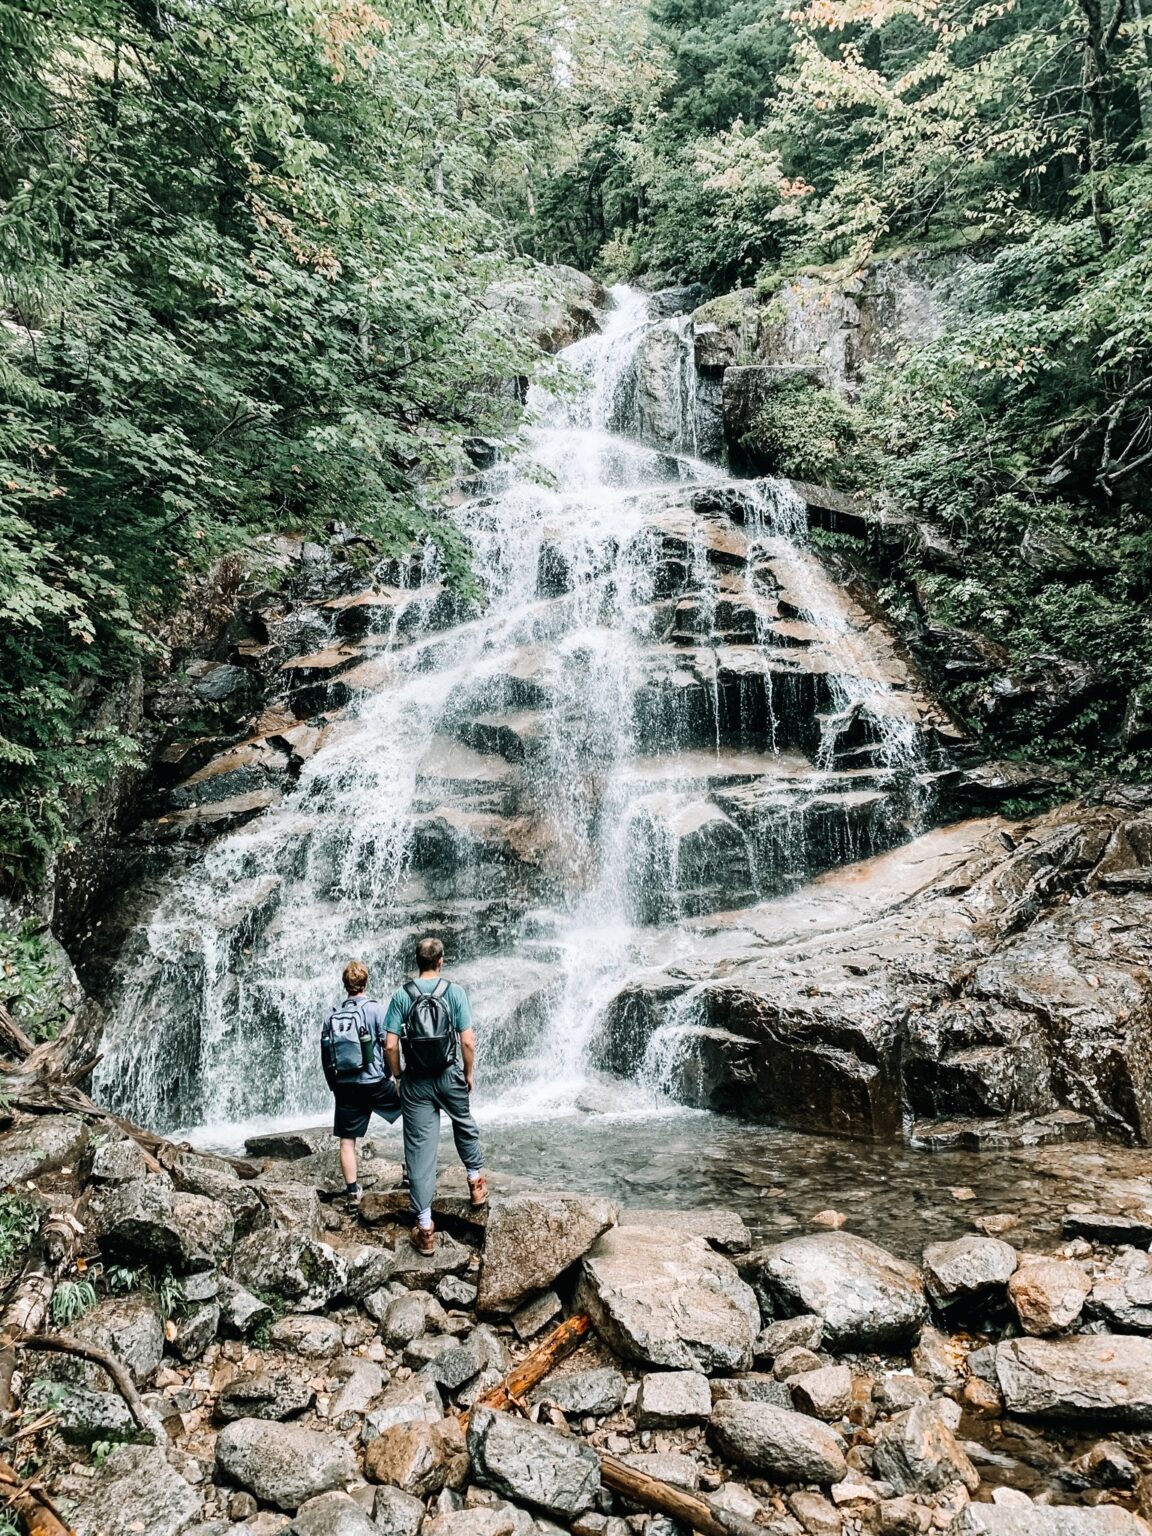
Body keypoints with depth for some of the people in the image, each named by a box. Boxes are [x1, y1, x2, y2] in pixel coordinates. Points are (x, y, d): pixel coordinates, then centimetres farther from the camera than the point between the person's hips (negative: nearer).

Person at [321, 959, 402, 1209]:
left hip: (345, 1086, 3)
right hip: (375, 1082, -3)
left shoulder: (332, 1015, 4)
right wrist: (393, 1075, 3)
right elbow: (388, 1046, -10)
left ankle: (352, 1191, 13)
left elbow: (325, 1056, 7)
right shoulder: (374, 1008, -8)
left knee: (347, 1141, 10)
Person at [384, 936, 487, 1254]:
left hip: (416, 1081, 0)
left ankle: (425, 1228, 5)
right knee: (464, 1125, 29)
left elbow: (390, 1045, -8)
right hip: (450, 1076, 0)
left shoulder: (401, 995, -5)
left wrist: (398, 1075, 8)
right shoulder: (455, 991, -7)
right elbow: (467, 1041, -9)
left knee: (419, 1149, 3)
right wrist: (469, 1073, 6)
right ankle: (476, 1181, 43)